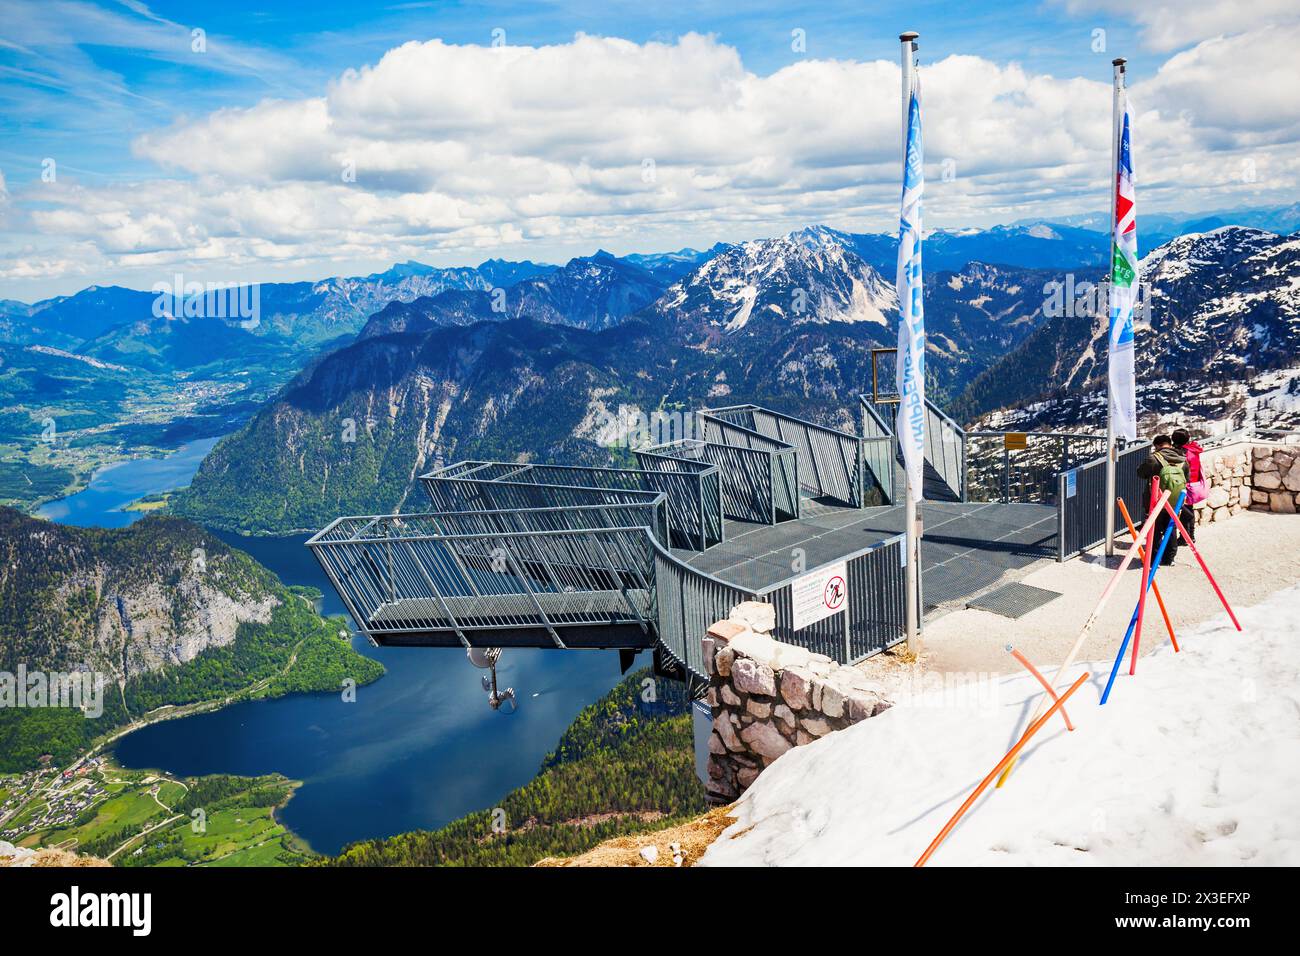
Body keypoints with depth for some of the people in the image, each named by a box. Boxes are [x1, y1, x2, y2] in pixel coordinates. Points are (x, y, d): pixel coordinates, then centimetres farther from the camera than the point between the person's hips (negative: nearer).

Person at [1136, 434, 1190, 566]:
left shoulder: (1154, 458, -14)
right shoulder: (1183, 460, 1)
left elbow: (1140, 473, -3)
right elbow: (1187, 479, 8)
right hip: (1176, 502, 4)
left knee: (1155, 530, 6)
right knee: (1171, 529, 17)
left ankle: (1154, 558, 9)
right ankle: (1169, 557, 23)